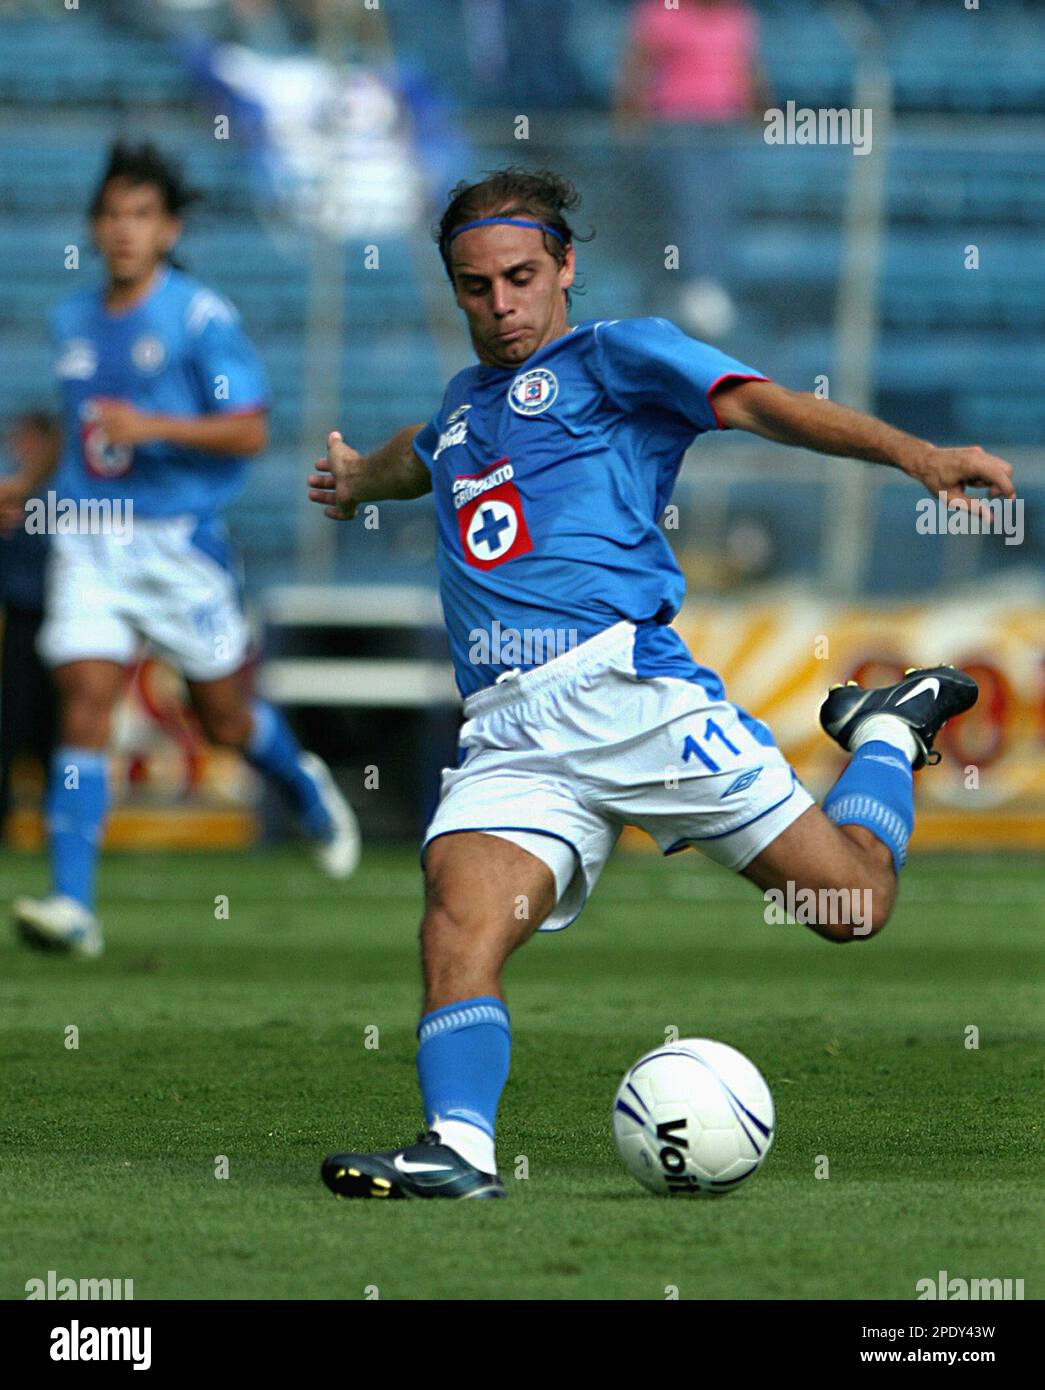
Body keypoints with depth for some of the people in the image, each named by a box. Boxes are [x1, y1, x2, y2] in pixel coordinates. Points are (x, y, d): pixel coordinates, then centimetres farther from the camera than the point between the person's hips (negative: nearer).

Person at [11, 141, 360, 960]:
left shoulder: (201, 317, -7)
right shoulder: (74, 321, 11)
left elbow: (250, 432, -12)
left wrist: (154, 428, -23)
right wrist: (25, 485, 17)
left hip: (180, 544, -4)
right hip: (88, 541, 4)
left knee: (226, 720, 8)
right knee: (83, 703, -11)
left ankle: (307, 786, 42)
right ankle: (72, 904, -16)